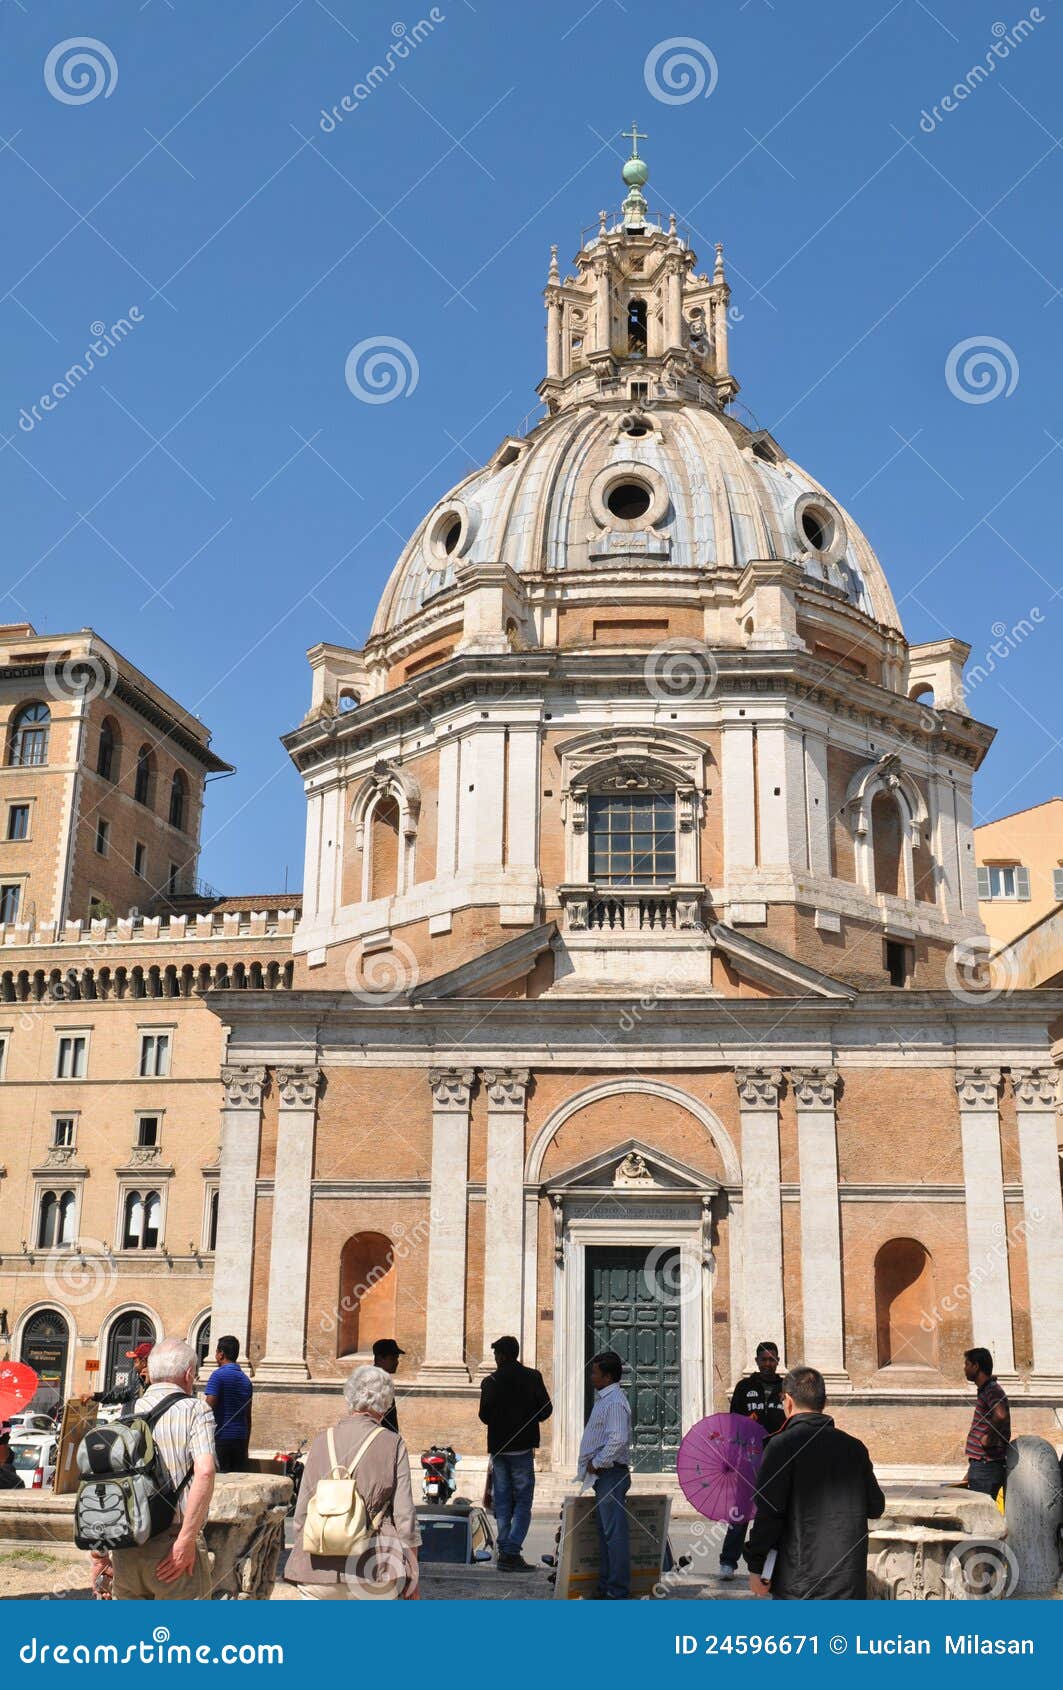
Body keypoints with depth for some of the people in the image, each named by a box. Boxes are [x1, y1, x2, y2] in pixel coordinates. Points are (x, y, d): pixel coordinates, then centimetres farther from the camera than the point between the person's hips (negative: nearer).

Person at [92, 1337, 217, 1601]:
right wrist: (186, 1541, -16)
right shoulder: (195, 1409, -4)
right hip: (173, 1546, -5)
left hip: (125, 1548, 5)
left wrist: (99, 1554, 13)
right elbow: (204, 1472, -19)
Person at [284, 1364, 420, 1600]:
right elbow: (405, 1516, -2)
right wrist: (412, 1579, 6)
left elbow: (301, 1512, 10)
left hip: (319, 1566, 2)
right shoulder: (392, 1444, -2)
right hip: (373, 1568, -2)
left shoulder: (322, 1441, 6)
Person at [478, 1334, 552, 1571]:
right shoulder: (532, 1378, -3)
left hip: (497, 1447, 2)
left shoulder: (490, 1382, -2)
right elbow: (546, 1410, 0)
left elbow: (484, 1416, 1)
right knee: (523, 1502, 1)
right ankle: (512, 1552, -10)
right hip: (522, 1447, -2)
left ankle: (504, 1552, 10)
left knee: (502, 1503, 11)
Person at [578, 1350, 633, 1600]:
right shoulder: (603, 1399, 16)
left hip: (611, 1474, -11)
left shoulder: (614, 1402, -16)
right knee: (605, 1532, 15)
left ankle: (618, 1592, -4)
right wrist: (595, 1464, 13)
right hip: (603, 1475, 11)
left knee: (614, 1533, -7)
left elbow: (618, 1440, -27)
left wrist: (597, 1463, -17)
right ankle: (606, 1587, 23)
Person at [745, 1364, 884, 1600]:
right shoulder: (853, 1447, 6)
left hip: (797, 1579, -4)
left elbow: (769, 1512, -14)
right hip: (850, 1579, 5)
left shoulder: (782, 1445, -11)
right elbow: (875, 1507, 11)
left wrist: (756, 1567, -6)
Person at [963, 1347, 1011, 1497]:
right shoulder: (985, 1389, 15)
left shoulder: (992, 1390, -15)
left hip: (986, 1467, -10)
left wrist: (989, 1438, -22)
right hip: (979, 1466, 10)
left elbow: (1001, 1415, -36)